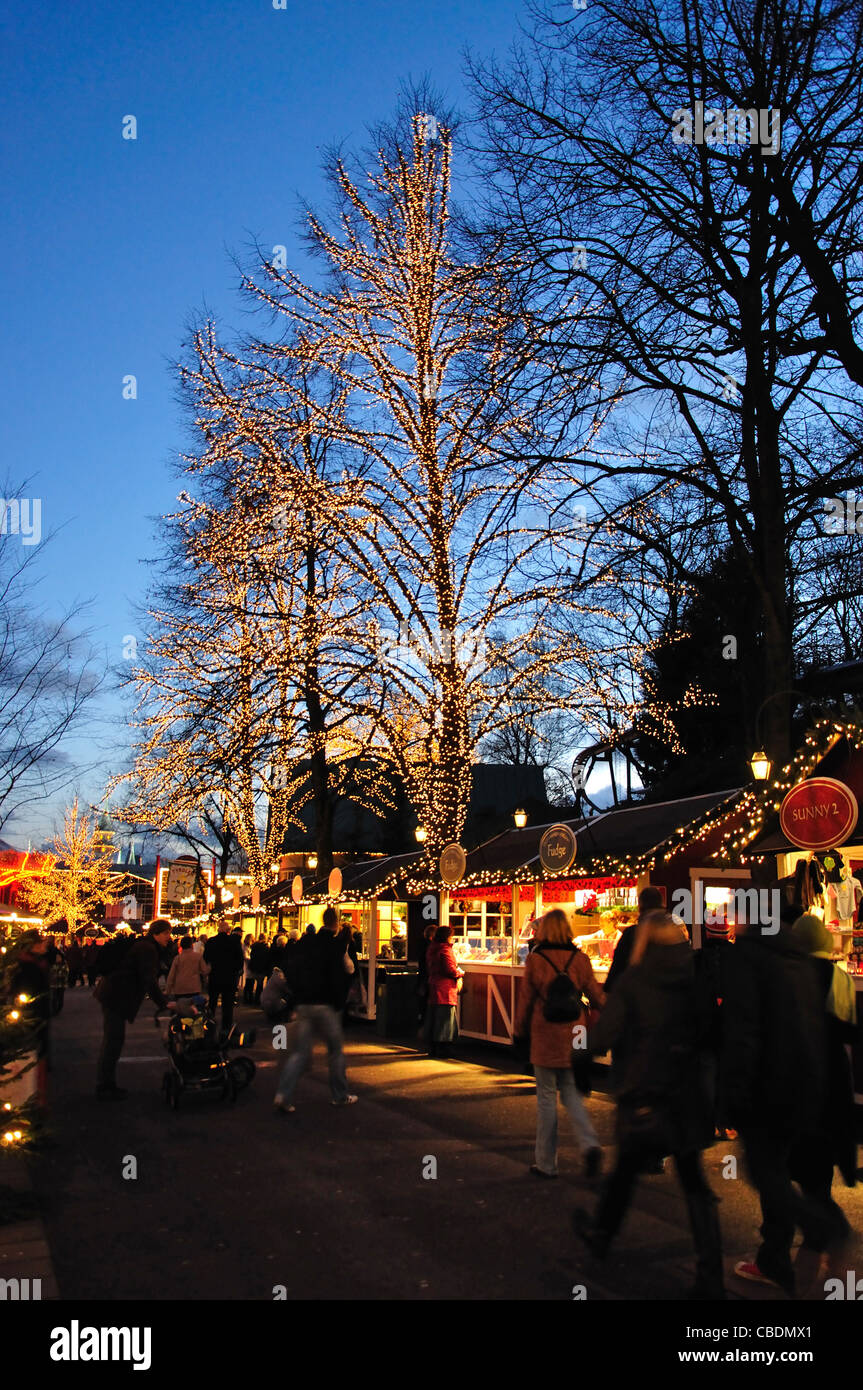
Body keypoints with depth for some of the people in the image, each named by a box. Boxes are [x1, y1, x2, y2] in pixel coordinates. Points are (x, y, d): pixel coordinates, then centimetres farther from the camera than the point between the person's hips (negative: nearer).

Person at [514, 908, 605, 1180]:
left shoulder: (535, 959, -7)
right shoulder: (580, 959, -1)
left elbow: (526, 999, -2)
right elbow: (596, 996, 4)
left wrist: (520, 1031, 11)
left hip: (545, 1035, -2)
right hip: (572, 1035, 3)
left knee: (547, 1096, 7)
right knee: (570, 1091, 16)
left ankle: (546, 1163, 13)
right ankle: (589, 1144, -5)